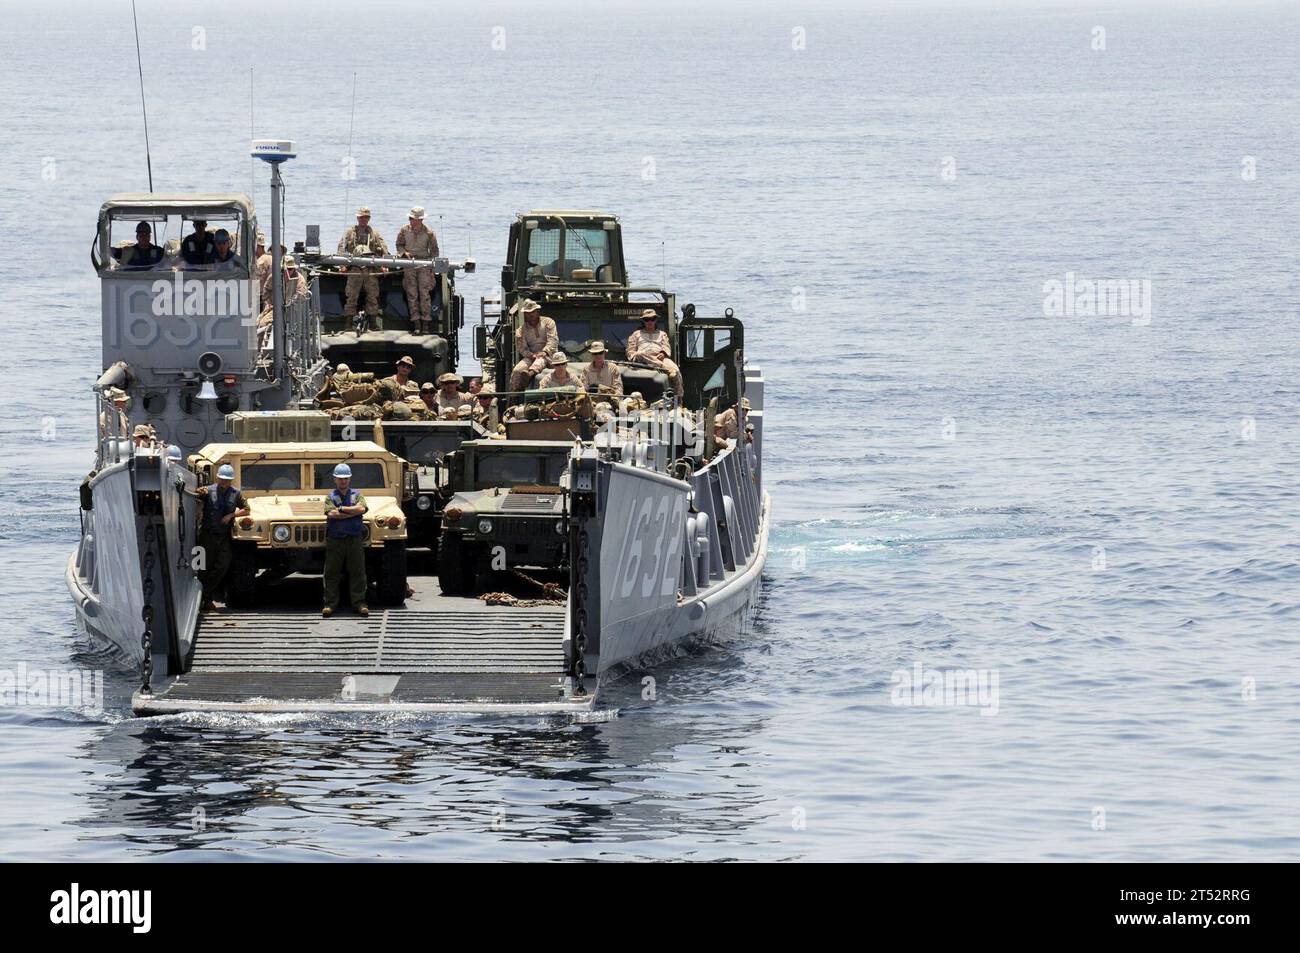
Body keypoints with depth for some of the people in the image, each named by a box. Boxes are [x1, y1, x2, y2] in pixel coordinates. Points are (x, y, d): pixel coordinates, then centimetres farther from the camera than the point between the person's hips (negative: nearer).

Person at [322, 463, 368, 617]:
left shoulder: (356, 494, 10)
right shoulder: (330, 496, 6)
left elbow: (362, 508, -9)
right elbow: (331, 513, -11)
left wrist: (341, 509, -10)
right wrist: (353, 512, -10)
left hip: (354, 539, 1)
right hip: (334, 539, -1)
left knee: (357, 572, 0)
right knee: (332, 573, 1)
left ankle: (359, 603, 3)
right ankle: (330, 604, 4)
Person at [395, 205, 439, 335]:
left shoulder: (429, 233, -2)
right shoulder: (404, 230, 3)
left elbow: (434, 251, 5)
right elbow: (399, 245, 15)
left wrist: (432, 268, 1)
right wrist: (404, 252, -7)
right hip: (409, 265, 2)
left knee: (424, 293, -6)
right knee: (412, 294, -2)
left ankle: (426, 322, -3)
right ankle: (416, 323, -1)